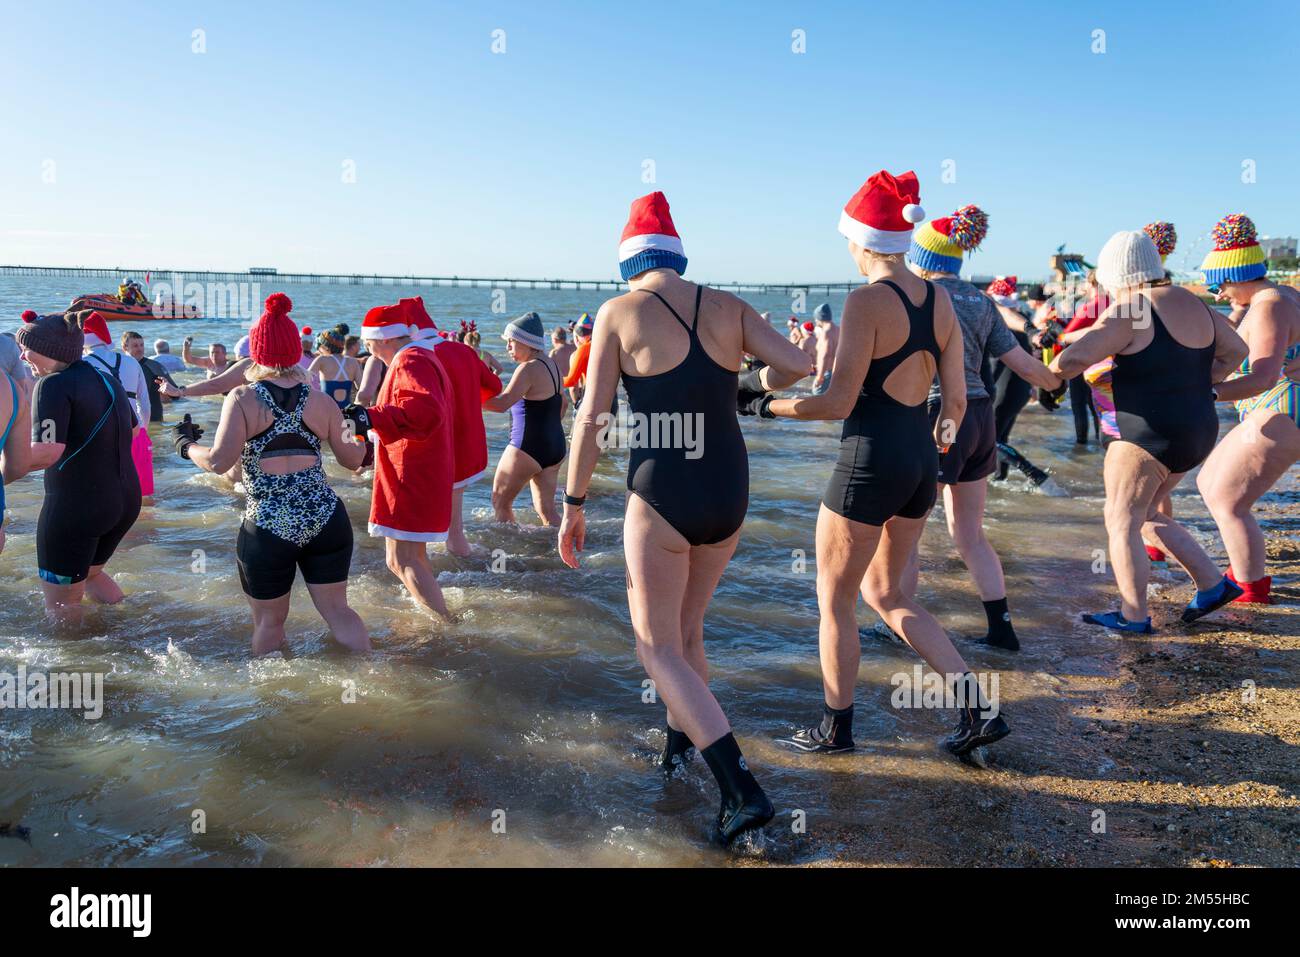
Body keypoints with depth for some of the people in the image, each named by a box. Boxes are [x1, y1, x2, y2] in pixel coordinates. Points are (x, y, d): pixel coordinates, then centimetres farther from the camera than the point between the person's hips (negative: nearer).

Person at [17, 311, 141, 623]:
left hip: (74, 508, -8)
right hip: (126, 500, 8)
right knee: (90, 572, 31)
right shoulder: (108, 380, 7)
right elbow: (133, 430, 21)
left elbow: (46, 453, -26)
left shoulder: (54, 384, -17)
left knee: (61, 602, 9)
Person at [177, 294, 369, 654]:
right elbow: (352, 459, 11)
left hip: (267, 527, -3)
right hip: (326, 519, 3)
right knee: (338, 611, 13)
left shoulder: (243, 398, -5)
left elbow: (218, 462, -11)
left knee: (269, 622, 14)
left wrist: (187, 445, 8)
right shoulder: (321, 400, 5)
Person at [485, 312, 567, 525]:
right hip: (555, 446, 9)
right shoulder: (551, 364, 11)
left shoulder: (529, 368, -16)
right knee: (546, 508, 12)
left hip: (527, 448, -9)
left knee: (500, 501, 7)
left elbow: (503, 403, -27)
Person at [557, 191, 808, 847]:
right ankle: (681, 739, 43)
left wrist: (574, 505, 0)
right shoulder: (727, 307, 5)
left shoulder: (619, 312, -4)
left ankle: (742, 789, -2)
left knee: (657, 645, 7)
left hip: (662, 497, -5)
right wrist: (762, 382, 18)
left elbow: (591, 418, -8)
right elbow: (795, 366, -4)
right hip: (729, 494, 5)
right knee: (687, 628, 25)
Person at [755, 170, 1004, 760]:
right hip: (921, 463, 8)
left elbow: (838, 403, -19)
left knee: (834, 599, 11)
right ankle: (975, 705, 16)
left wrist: (766, 405, -6)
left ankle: (835, 727, 26)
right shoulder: (940, 300, 6)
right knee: (885, 594, 22)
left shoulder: (867, 300, -15)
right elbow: (956, 399, 9)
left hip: (870, 461, -8)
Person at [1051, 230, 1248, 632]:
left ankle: (1134, 617, 6)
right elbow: (1235, 350, 23)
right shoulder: (1193, 303, 11)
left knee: (1122, 521, 3)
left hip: (1149, 435, -9)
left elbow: (1072, 360, -23)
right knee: (1143, 514, 21)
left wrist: (1049, 373, -4)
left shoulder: (1128, 313, -15)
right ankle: (1212, 583, 22)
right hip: (1198, 431, 9)